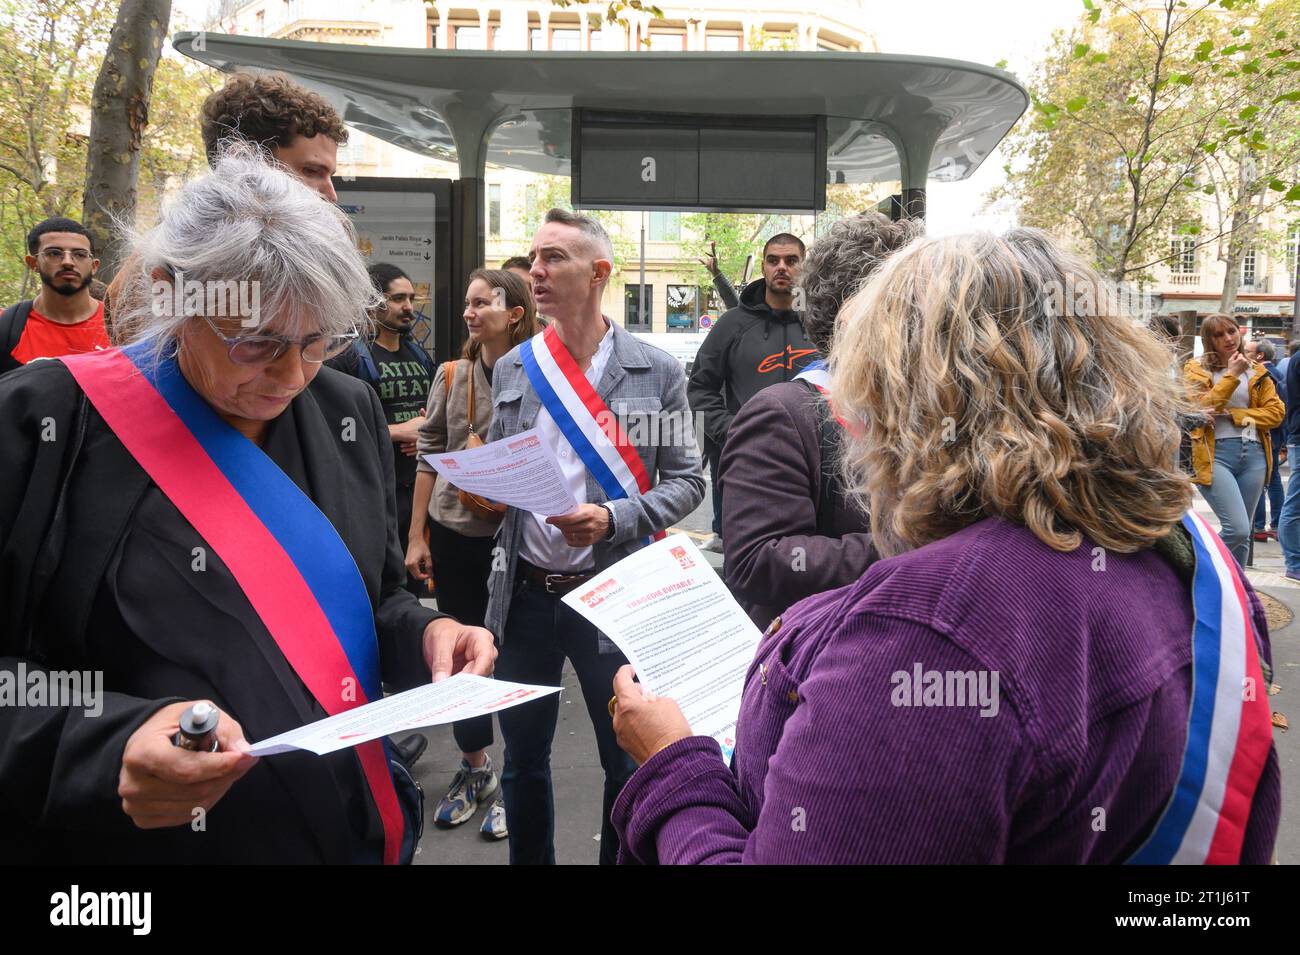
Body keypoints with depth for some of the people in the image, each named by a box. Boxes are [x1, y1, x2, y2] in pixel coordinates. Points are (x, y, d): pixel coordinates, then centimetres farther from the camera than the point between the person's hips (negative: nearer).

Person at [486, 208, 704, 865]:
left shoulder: (657, 372, -4)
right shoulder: (513, 369, 5)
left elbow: (687, 481, -3)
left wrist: (613, 519, -18)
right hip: (525, 592, 3)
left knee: (627, 762, 12)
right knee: (523, 757, 16)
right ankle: (529, 858, 38)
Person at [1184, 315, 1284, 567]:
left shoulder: (1256, 371, 15)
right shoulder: (1196, 368, 4)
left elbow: (1276, 411, 6)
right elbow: (1202, 407, -11)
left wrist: (1236, 415, -6)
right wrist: (1232, 374, -12)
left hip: (1254, 454, 5)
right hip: (1216, 454, -5)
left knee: (1243, 534, 8)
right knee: (1236, 529, -18)